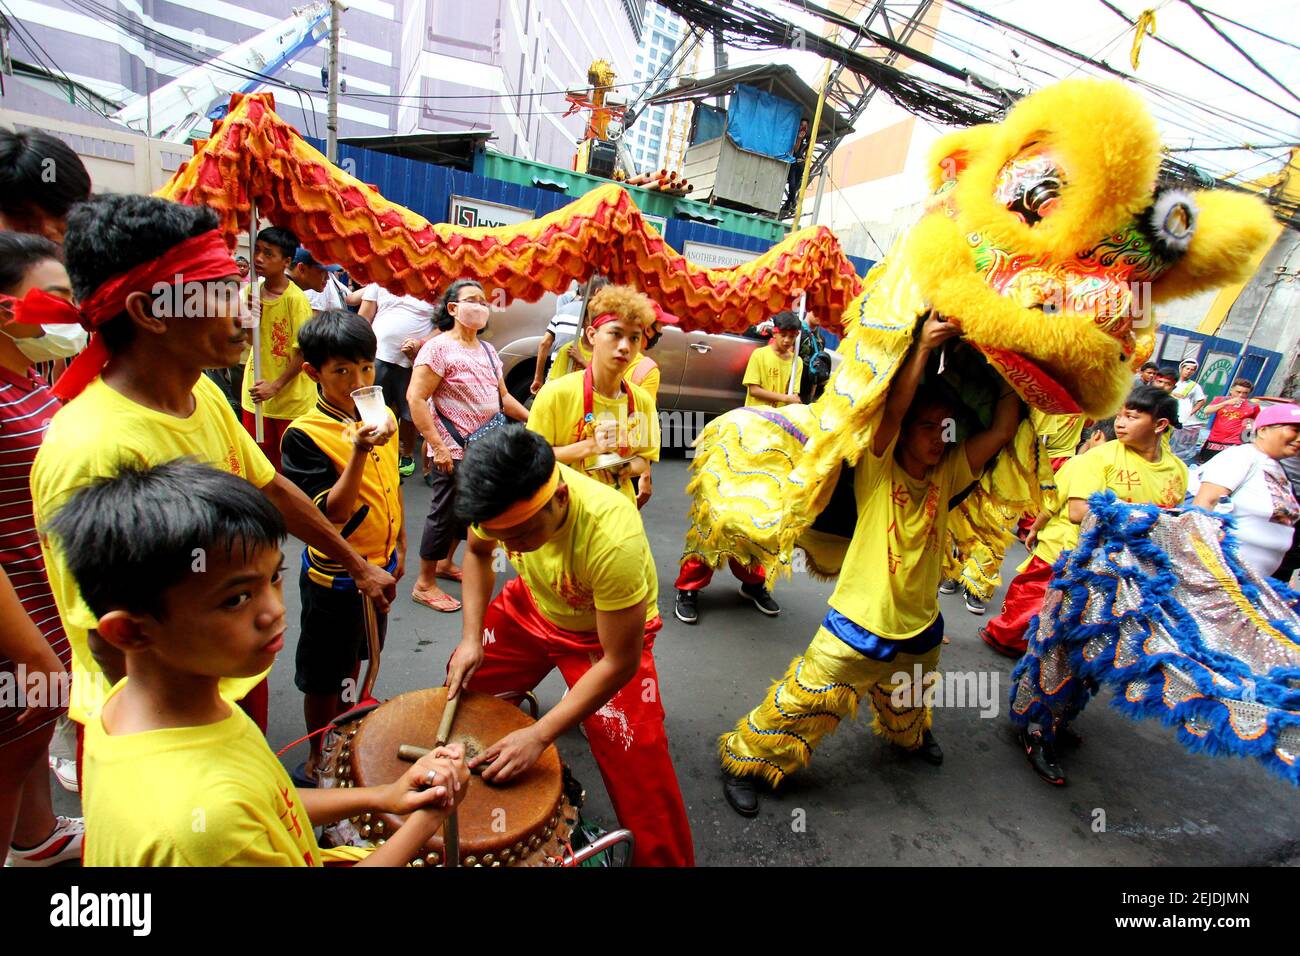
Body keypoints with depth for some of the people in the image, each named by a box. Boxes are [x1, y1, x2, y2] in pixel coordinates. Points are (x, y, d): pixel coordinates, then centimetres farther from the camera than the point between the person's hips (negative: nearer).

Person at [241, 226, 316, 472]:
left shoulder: (296, 299, -16)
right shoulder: (253, 290, 3)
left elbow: (304, 353, -16)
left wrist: (276, 386, -19)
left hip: (291, 398, -5)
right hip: (256, 394, 6)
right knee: (262, 460, 14)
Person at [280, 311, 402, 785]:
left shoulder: (383, 417, -2)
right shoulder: (305, 434, -21)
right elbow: (331, 514, -25)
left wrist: (399, 547, 13)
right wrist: (359, 453, -37)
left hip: (379, 564, 6)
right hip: (334, 573, -6)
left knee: (354, 660, 26)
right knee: (325, 677, 13)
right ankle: (317, 760, 36)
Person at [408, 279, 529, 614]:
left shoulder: (487, 350, 13)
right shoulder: (439, 347, -11)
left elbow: (503, 396, 18)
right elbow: (415, 398, -17)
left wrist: (532, 419, 7)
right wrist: (437, 445, -22)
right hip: (453, 451, -8)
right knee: (445, 514, 1)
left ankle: (445, 563, 38)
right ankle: (424, 584, 16)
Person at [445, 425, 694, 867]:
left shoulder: (613, 539, -43)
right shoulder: (505, 497, -27)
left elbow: (619, 662, -29)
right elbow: (477, 552, -1)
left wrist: (539, 735, -27)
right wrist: (471, 636, -10)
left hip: (606, 631, -4)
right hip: (532, 604, 5)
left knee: (637, 771, -9)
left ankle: (664, 858, 20)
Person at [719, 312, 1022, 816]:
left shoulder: (946, 475, -3)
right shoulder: (877, 470, -16)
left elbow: (1002, 430, -9)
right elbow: (892, 410, -30)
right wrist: (923, 347, -31)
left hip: (920, 629, 6)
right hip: (860, 625, -5)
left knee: (906, 710, 33)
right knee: (802, 704, 0)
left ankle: (911, 736, 67)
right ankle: (743, 761, 22)